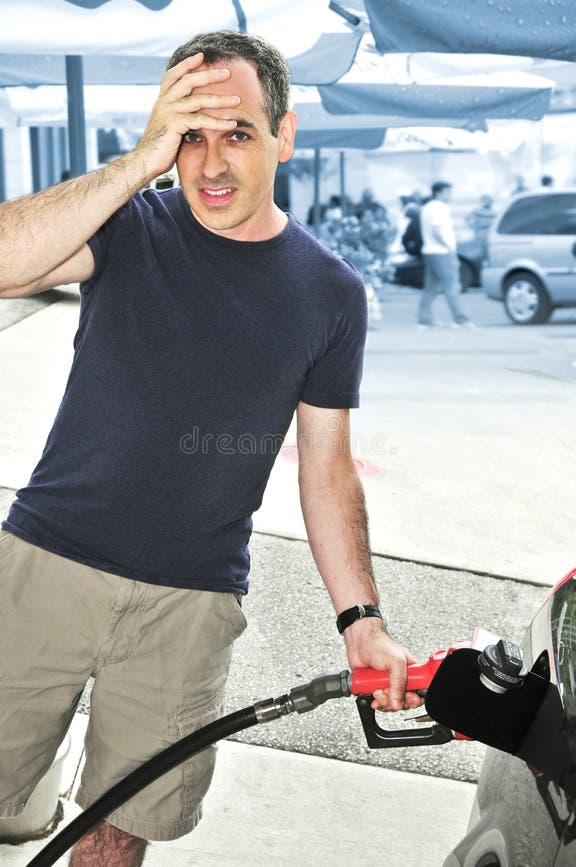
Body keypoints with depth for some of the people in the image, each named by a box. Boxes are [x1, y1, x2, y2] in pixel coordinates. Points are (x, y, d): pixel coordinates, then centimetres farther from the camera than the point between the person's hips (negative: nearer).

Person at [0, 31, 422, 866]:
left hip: (190, 607, 1)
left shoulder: (331, 293, 3)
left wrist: (361, 620, -1)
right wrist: (143, 161, -24)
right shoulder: (130, 229, -1)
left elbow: (327, 470, 6)